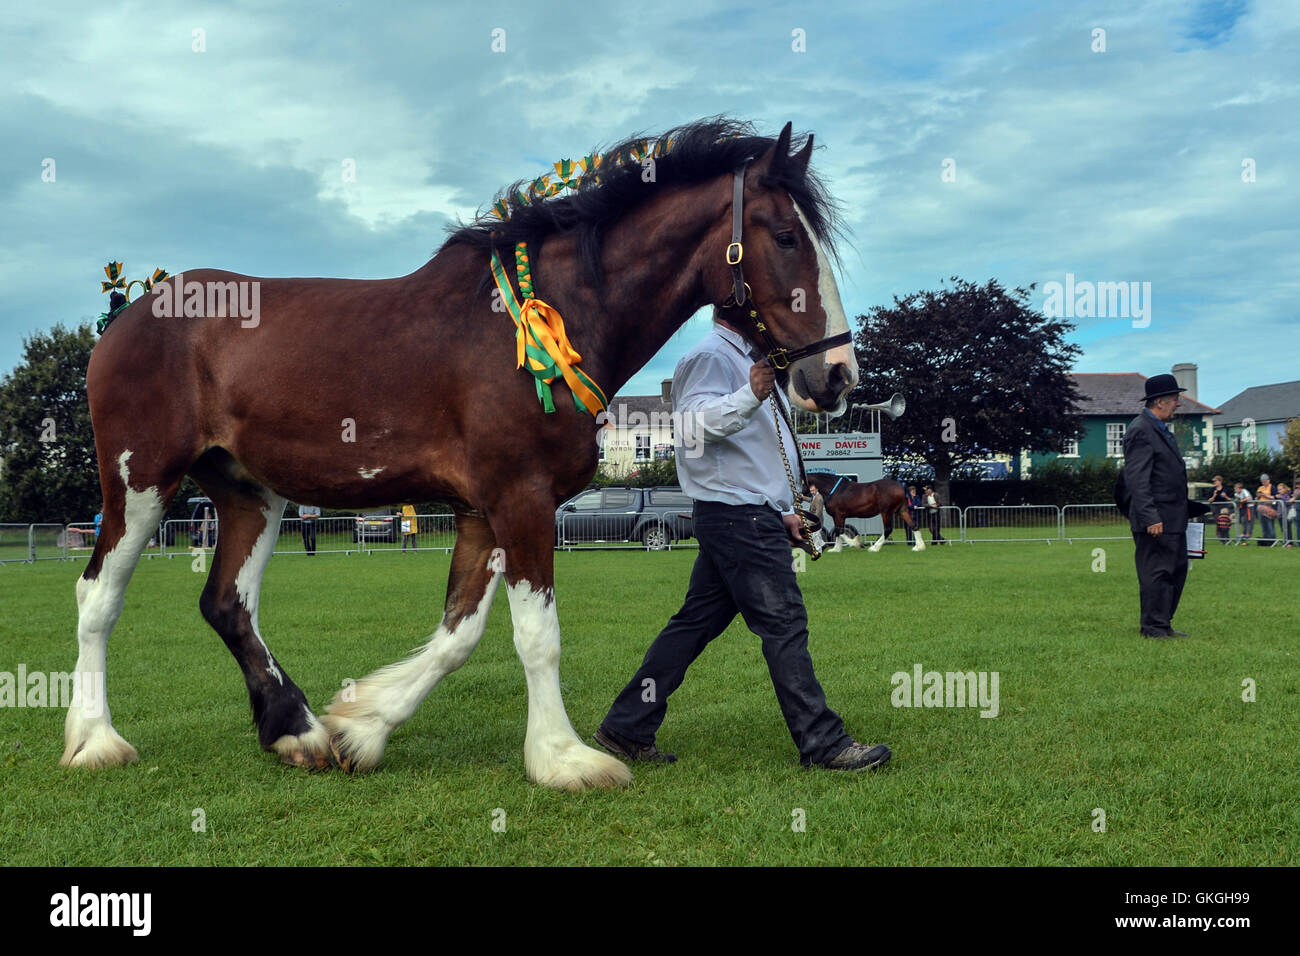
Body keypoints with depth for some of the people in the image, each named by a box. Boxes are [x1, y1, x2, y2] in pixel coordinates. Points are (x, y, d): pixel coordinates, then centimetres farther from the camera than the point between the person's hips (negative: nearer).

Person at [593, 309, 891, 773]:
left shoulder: (747, 360, 26)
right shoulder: (711, 357, -7)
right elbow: (695, 424, -24)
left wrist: (782, 511, 25)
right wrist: (750, 396, -36)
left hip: (752, 516, 10)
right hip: (739, 516, -10)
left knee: (696, 623, 9)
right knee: (784, 624, -8)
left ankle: (627, 727, 14)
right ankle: (823, 744, -4)